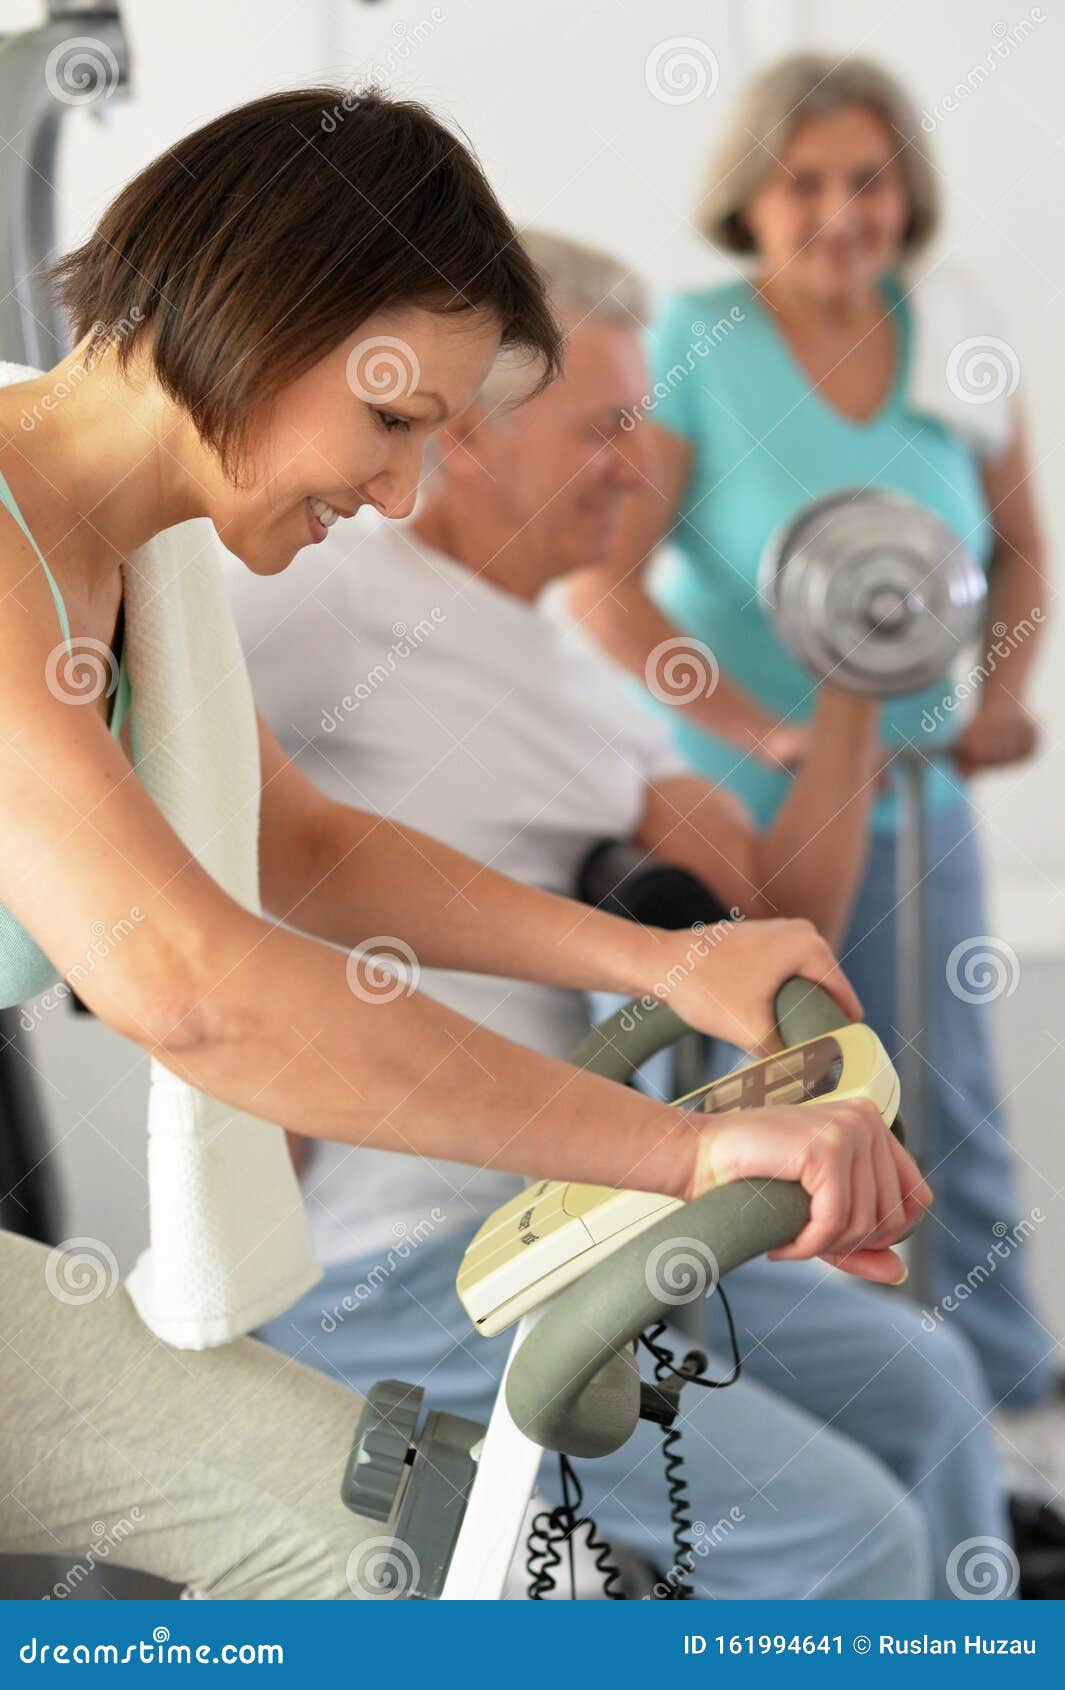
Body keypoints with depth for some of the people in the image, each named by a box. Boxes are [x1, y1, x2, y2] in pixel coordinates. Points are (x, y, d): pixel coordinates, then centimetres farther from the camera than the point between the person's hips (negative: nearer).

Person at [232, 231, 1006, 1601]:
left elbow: (781, 925, 13)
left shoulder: (574, 676, 15)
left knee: (921, 1392, 17)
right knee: (846, 1538, -14)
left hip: (559, 1220, 10)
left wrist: (851, 703, -2)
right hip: (393, 1278, -10)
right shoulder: (341, 601, -12)